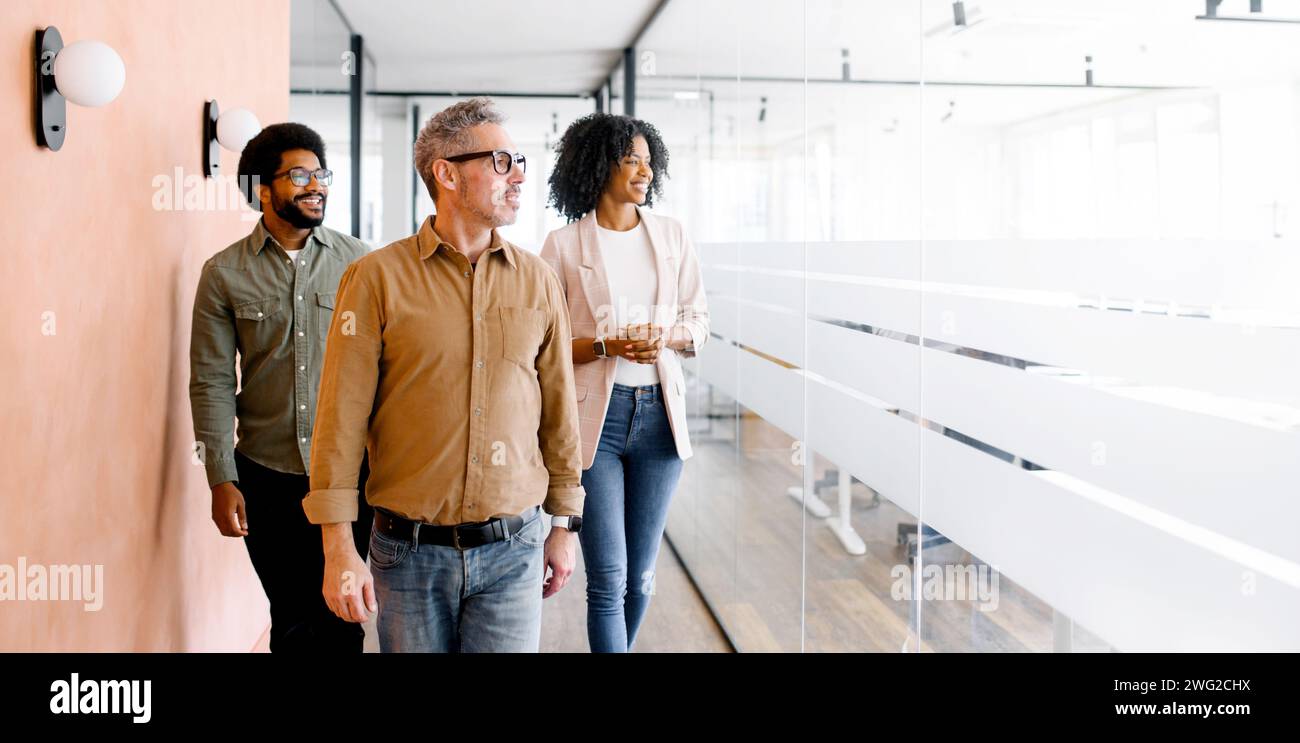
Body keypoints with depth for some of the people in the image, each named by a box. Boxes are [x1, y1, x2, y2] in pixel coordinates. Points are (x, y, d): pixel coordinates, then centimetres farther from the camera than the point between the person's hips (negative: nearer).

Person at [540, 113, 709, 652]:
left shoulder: (672, 236, 9)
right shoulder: (563, 245, -1)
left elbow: (699, 324, 13)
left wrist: (665, 338, -8)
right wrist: (605, 346, -16)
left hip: (659, 411, 4)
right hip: (594, 414, -3)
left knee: (642, 576, 11)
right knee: (608, 579, -5)